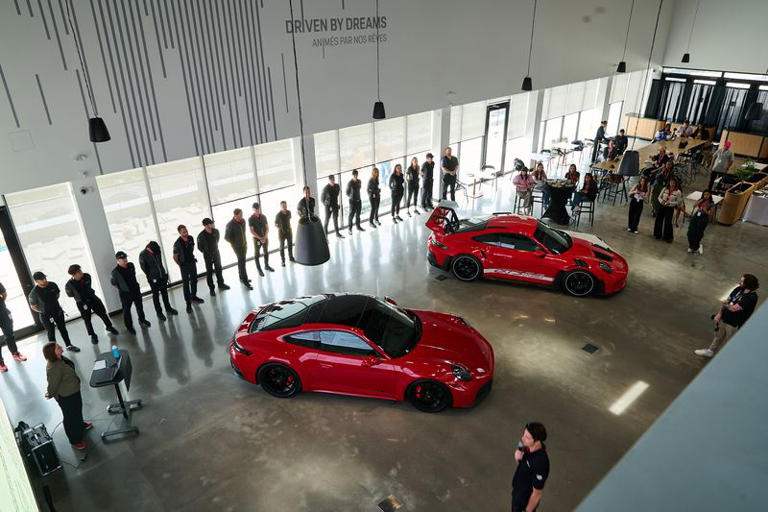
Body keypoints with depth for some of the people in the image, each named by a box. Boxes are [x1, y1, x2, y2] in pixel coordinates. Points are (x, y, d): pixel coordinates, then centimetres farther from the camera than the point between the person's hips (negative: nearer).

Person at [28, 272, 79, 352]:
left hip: (58, 311, 4)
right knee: (51, 333, 7)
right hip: (46, 316, -4)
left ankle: (69, 346, 31)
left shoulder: (52, 285, -9)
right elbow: (33, 306, -6)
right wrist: (43, 311, -2)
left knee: (63, 329, 16)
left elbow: (58, 293, 13)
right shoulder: (34, 292, -20)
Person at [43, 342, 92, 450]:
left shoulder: (59, 358, -12)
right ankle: (75, 441, 37)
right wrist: (50, 395, -5)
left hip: (73, 390, 8)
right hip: (66, 396, -8)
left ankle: (81, 425, 61)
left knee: (77, 409, 33)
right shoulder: (54, 369, -40)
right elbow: (52, 386, -27)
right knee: (70, 417, 14)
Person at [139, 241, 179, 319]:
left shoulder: (157, 250, -7)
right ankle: (159, 313, 20)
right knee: (156, 295, 8)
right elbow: (144, 268, -10)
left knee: (164, 292, 18)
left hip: (163, 276, 4)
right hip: (153, 279, -4)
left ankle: (168, 308, 34)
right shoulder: (142, 255, -20)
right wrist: (150, 277, -2)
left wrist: (164, 273, 10)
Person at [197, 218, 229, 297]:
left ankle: (221, 284, 34)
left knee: (219, 269, 16)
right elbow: (199, 247, -9)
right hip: (208, 256, -4)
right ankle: (211, 289, 12)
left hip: (216, 253, 4)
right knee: (209, 272, 3)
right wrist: (206, 252, 1)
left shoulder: (216, 231, -10)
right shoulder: (201, 236, -23)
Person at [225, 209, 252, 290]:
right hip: (237, 246, -6)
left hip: (244, 244, 6)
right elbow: (226, 237, -14)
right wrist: (234, 243, -3)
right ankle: (245, 281, -3)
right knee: (242, 262, -7)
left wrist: (245, 241, 13)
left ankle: (241, 277, 33)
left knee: (242, 262, 18)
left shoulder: (243, 221, -2)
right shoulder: (230, 225, -20)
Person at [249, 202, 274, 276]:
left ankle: (266, 265, 33)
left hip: (265, 238, 4)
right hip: (256, 239, -4)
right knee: (257, 254, 4)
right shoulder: (251, 219, -12)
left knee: (266, 252, 16)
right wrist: (260, 238, -17)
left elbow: (267, 228, 3)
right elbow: (252, 231, -14)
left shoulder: (263, 217, 0)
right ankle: (259, 269, 13)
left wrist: (265, 237, -11)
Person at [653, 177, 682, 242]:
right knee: (659, 220, 9)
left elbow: (679, 202, -6)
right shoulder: (665, 189, 2)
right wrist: (661, 201, -13)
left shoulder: (678, 192, -7)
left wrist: (670, 203, -17)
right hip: (662, 206, 3)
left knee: (668, 222, -4)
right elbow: (659, 197, 8)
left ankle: (668, 237, 9)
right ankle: (657, 234, 25)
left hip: (670, 208, -3)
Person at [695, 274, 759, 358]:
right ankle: (710, 351, 41)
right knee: (718, 336, 23)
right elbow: (727, 300, 4)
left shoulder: (751, 297, -27)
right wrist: (719, 313, -4)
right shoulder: (739, 289, -3)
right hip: (724, 318, 7)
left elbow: (734, 308, -30)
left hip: (734, 324, -7)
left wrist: (725, 304, -10)